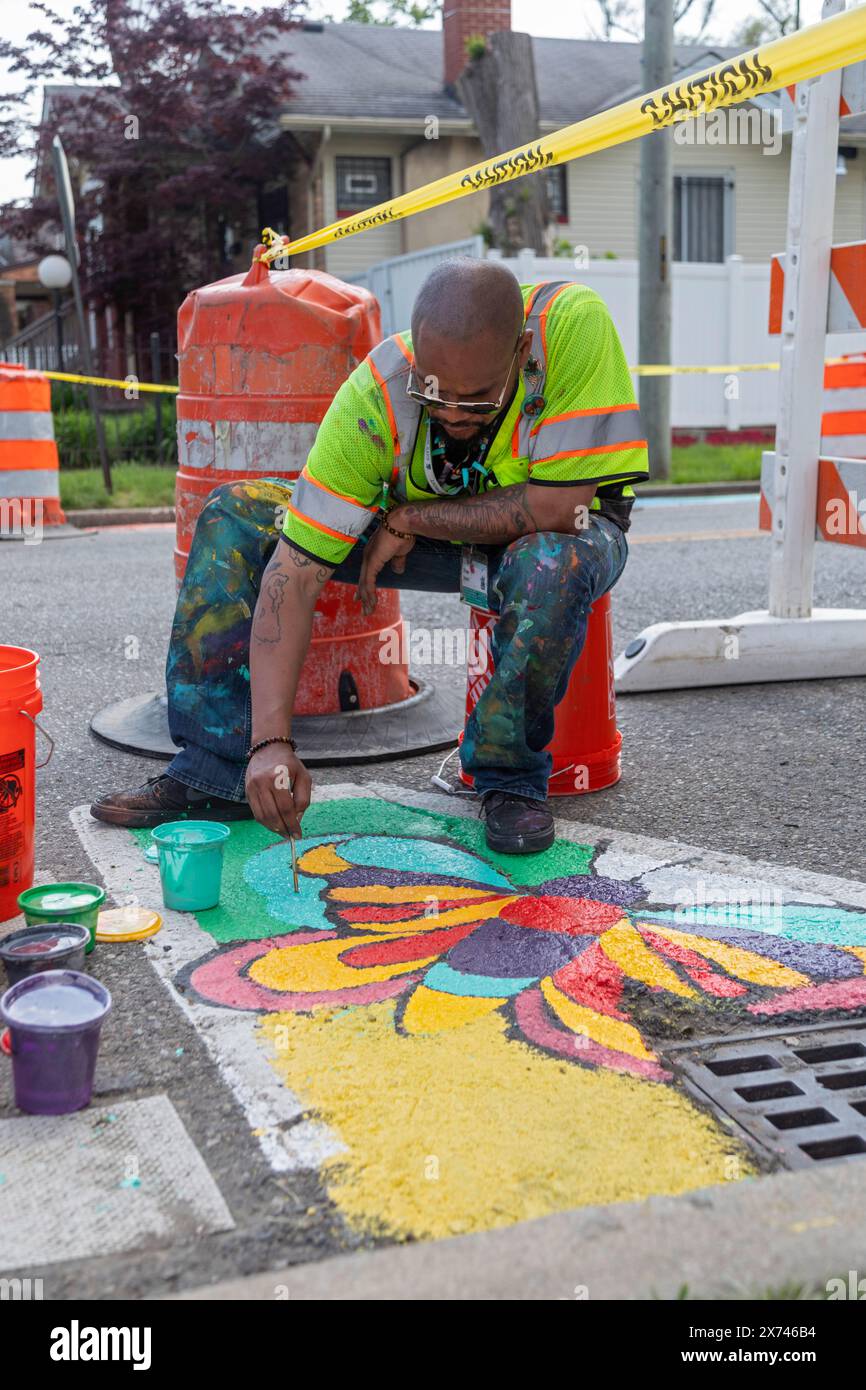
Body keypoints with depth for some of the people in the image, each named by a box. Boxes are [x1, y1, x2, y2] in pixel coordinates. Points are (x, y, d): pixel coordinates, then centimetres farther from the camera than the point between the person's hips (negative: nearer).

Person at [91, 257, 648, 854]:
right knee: (235, 515, -12)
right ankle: (216, 767, -7)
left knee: (555, 562, -40)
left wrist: (408, 518, -26)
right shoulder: (374, 397, -28)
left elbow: (558, 506, -34)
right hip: (433, 535, 3)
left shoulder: (574, 324, -34)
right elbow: (294, 572, -30)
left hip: (563, 532, -2)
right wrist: (271, 741, -39)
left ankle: (510, 774, -13)